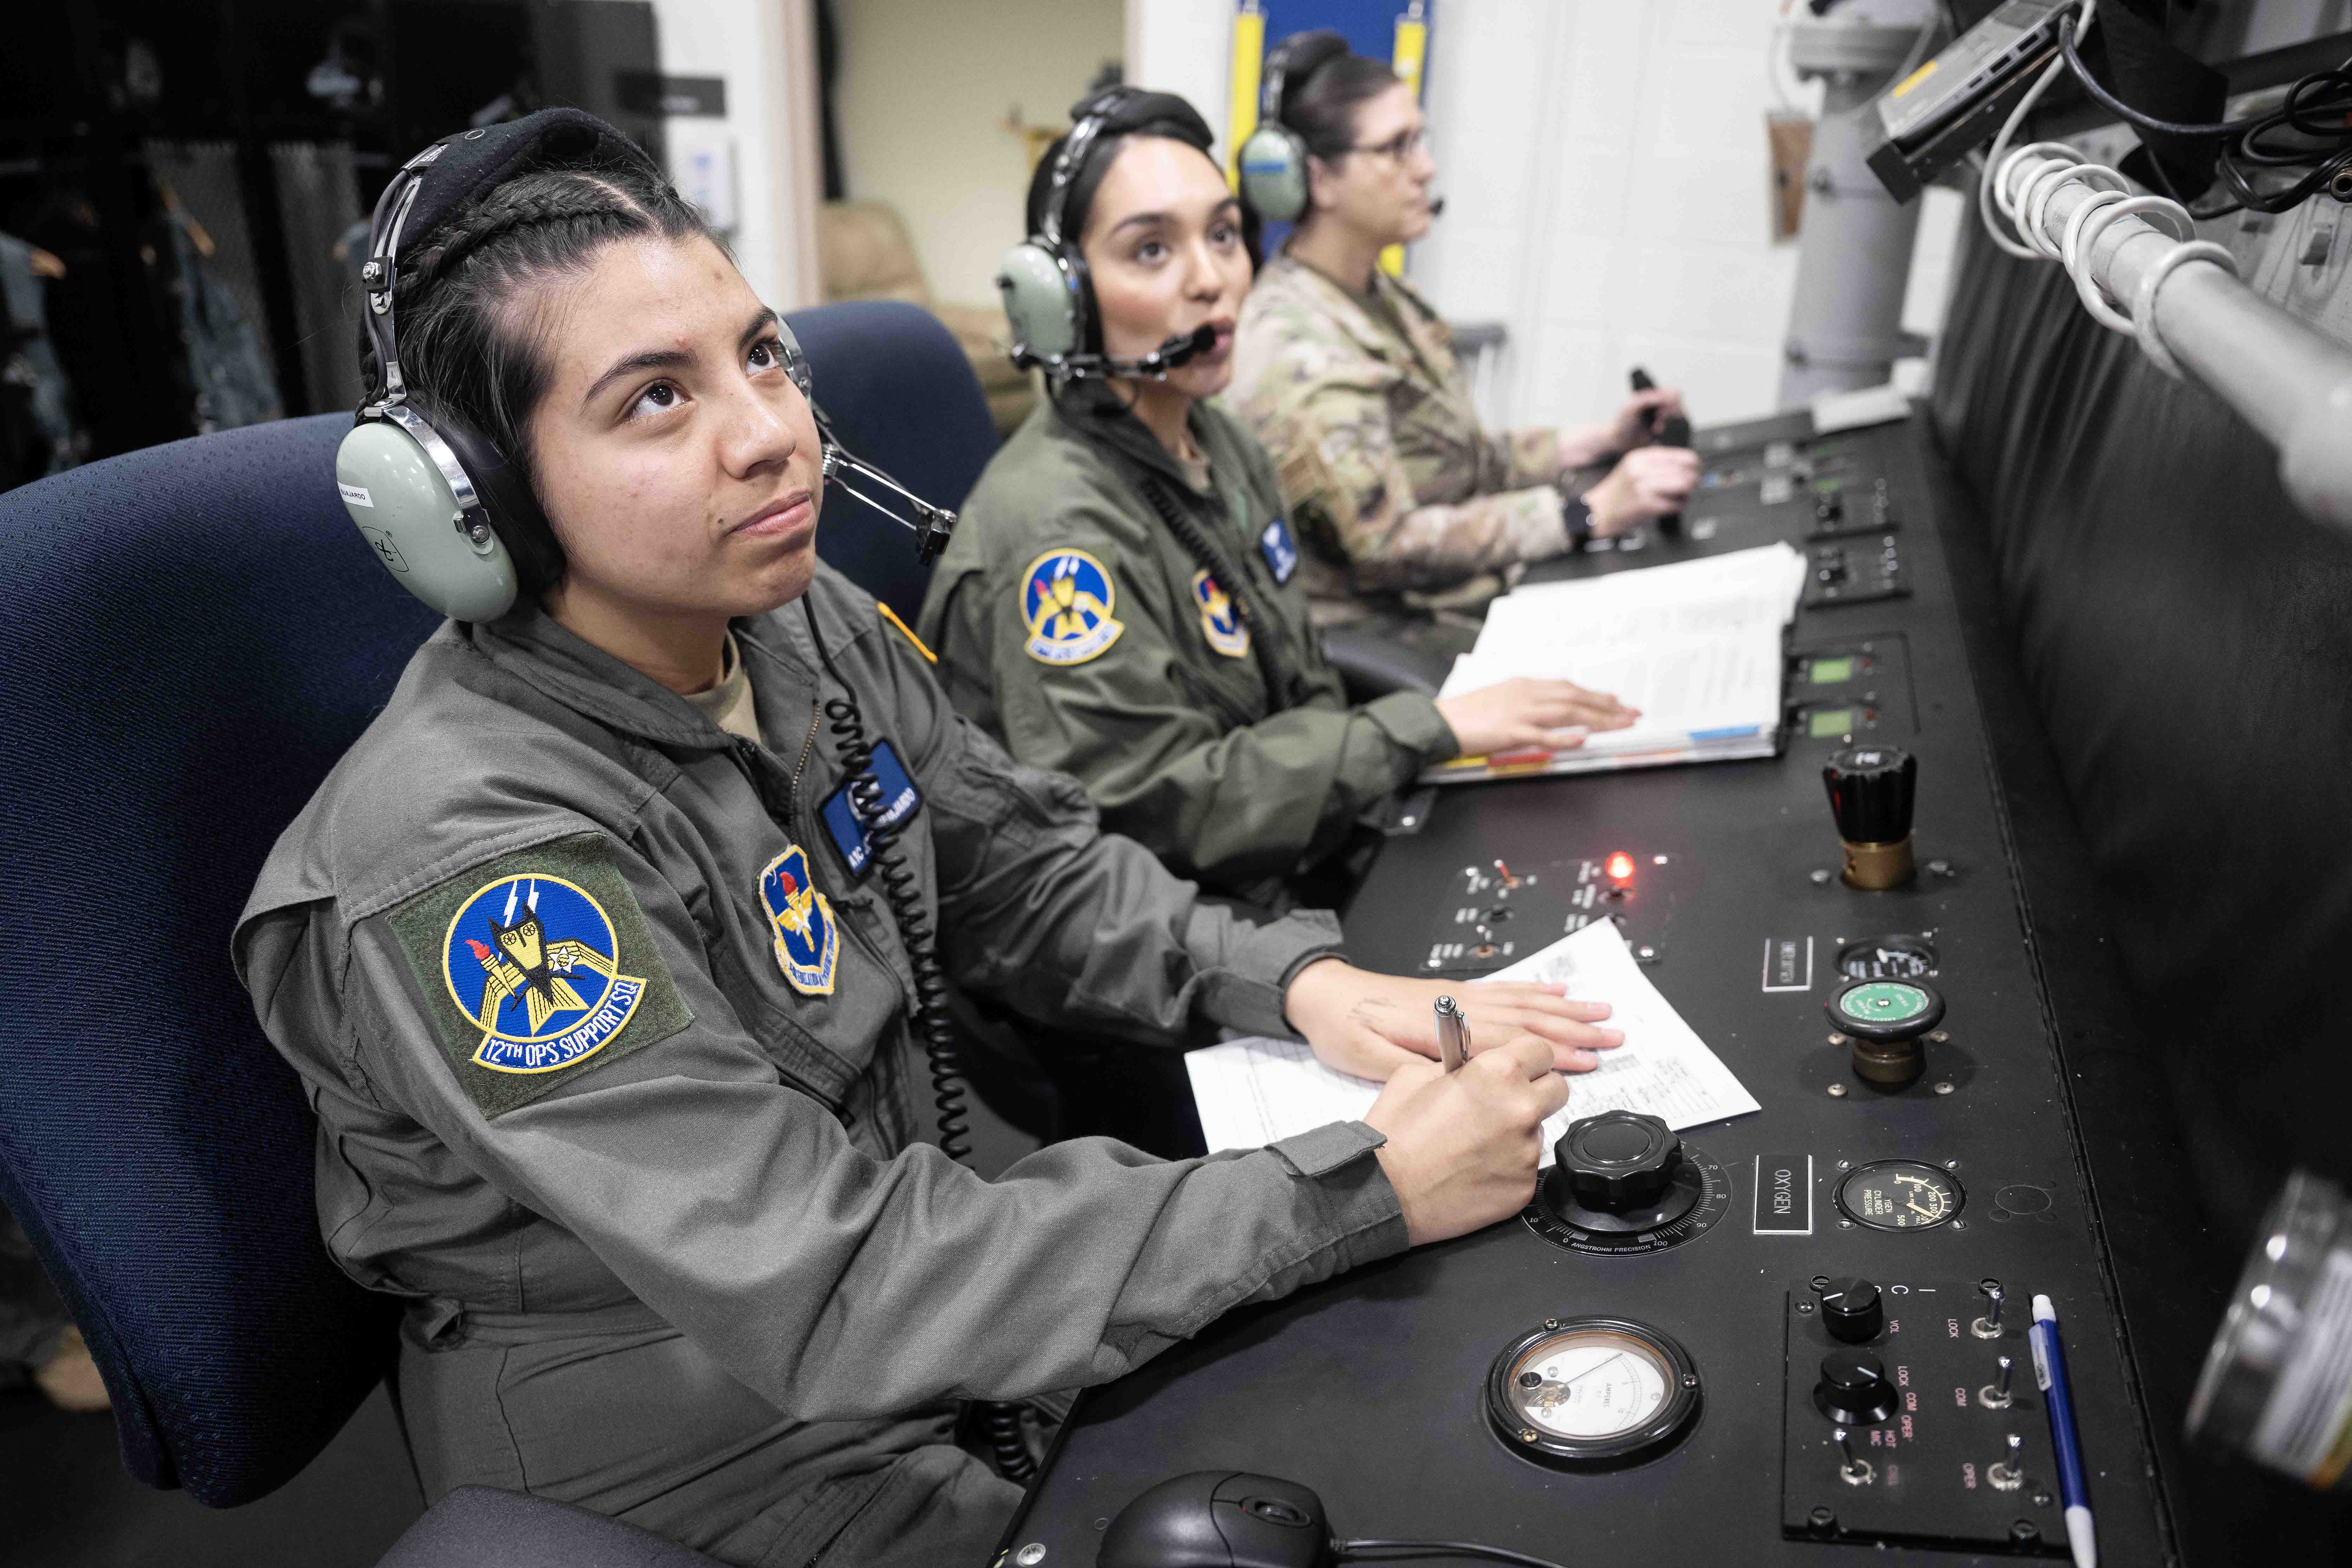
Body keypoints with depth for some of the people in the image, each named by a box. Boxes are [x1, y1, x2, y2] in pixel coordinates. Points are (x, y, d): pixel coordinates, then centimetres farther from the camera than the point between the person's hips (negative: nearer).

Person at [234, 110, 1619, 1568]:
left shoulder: (808, 624, -8)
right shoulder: (477, 853, -31)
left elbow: (1030, 870, 4)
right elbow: (829, 1303, -33)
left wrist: (1294, 979, -14)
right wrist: (1364, 1188, -32)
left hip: (896, 1220, 6)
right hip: (688, 1424, -6)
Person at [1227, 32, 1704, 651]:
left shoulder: (1382, 297, 13)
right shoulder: (1296, 350, -19)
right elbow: (1388, 544, -25)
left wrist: (1600, 441, 8)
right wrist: (1592, 513, -25)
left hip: (1468, 597, 9)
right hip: (1381, 640, -9)